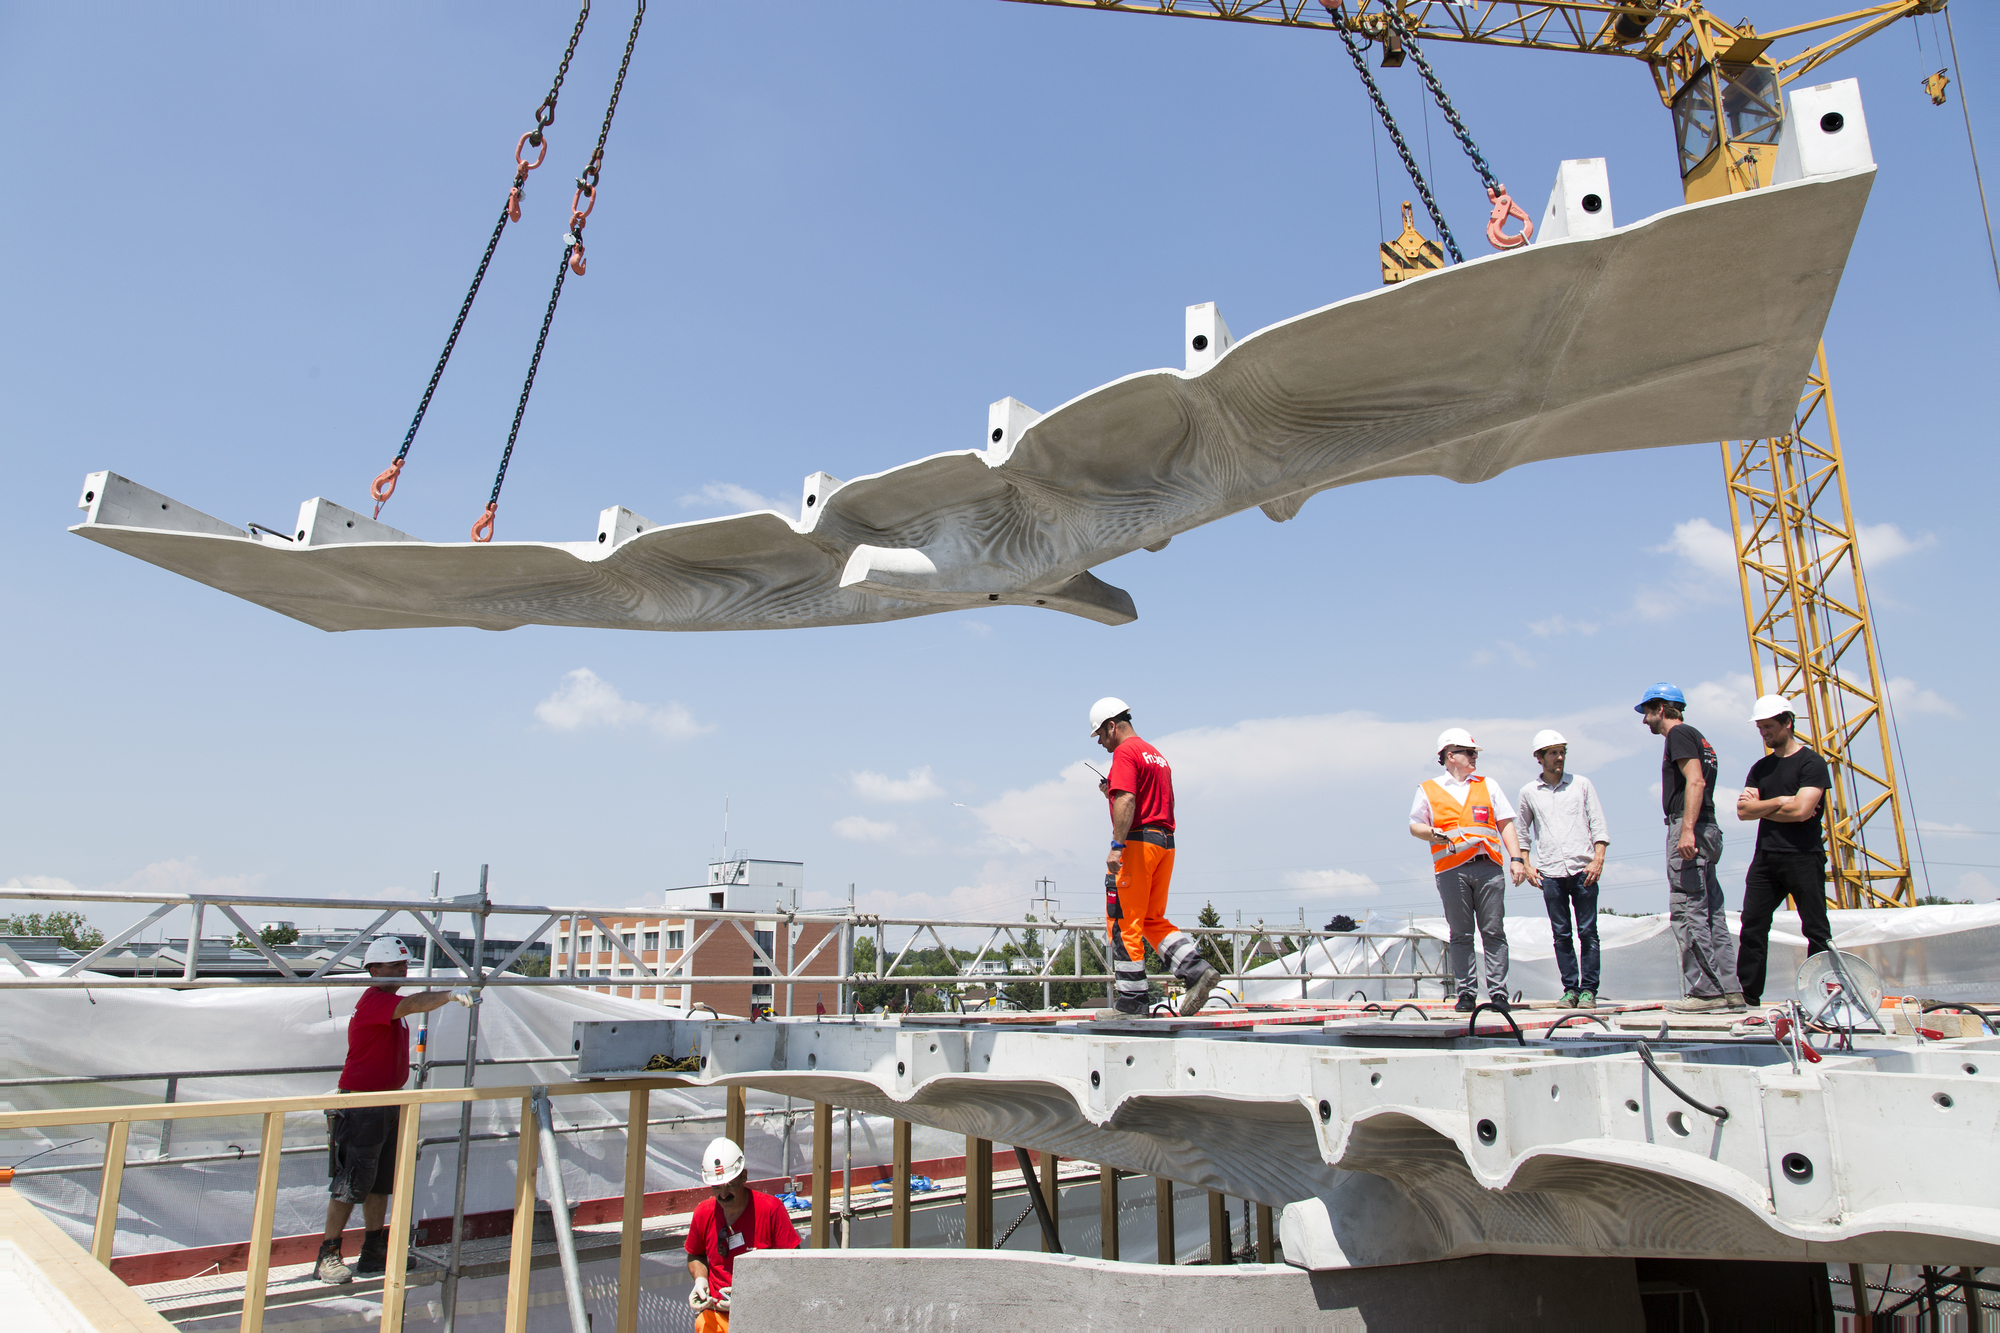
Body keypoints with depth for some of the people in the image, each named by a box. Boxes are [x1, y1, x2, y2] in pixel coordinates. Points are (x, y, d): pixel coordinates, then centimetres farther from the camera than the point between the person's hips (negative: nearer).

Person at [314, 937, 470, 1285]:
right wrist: (450, 994, -47)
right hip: (361, 1107, -10)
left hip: (389, 1103, 10)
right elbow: (412, 1005, -37)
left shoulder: (391, 1006, 14)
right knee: (352, 1184, -4)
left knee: (381, 1183, 13)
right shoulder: (373, 1001, -17)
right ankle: (327, 1257, 7)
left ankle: (374, 1255, 20)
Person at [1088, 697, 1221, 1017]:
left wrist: (1116, 846, -24)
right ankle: (1197, 970, -2)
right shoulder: (1157, 756, 22)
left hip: (1137, 843, -9)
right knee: (1153, 920, 14)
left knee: (1124, 923, -2)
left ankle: (1132, 1001, 0)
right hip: (1166, 843, 9)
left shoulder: (1125, 752, -7)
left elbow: (1127, 802, -20)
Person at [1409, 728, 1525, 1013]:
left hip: (1488, 867, 1)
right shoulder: (1428, 790, 13)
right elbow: (1414, 827, 13)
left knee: (1493, 932, -3)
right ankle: (1466, 994, 4)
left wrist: (1516, 858, 2)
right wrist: (1433, 833, -9)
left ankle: (1498, 993, 0)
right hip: (1452, 870, -1)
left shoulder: (1487, 786, 19)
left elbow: (1505, 824, 15)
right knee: (1461, 935, 0)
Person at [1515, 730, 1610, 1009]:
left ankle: (1588, 989, 4)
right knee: (1561, 934, 2)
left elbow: (1599, 825, 6)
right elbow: (1522, 833, 18)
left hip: (1583, 870, -1)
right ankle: (1570, 988, 8)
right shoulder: (1529, 792, 9)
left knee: (1587, 932, -2)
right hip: (1550, 873, 1)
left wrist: (1598, 860, -5)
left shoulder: (1581, 784, 8)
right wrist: (1527, 865, 7)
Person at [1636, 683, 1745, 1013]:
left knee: (1686, 911, -10)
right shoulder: (1697, 738, 25)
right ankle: (1729, 988, 12)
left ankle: (1705, 990, -10)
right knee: (1710, 912, 10)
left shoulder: (1679, 734, -6)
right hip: (1706, 831, 11)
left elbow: (1695, 781, -19)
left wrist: (1687, 829, -26)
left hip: (1687, 828, -11)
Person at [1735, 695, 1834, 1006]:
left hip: (1803, 857, -6)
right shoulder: (1761, 768, 16)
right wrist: (1780, 802, -7)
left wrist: (1760, 806, -3)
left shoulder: (1811, 763, -4)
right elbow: (1743, 811, 6)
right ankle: (1746, 994, 4)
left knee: (1816, 929, -1)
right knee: (1753, 924, 2)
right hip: (1766, 856, 6)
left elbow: (1801, 810, -15)